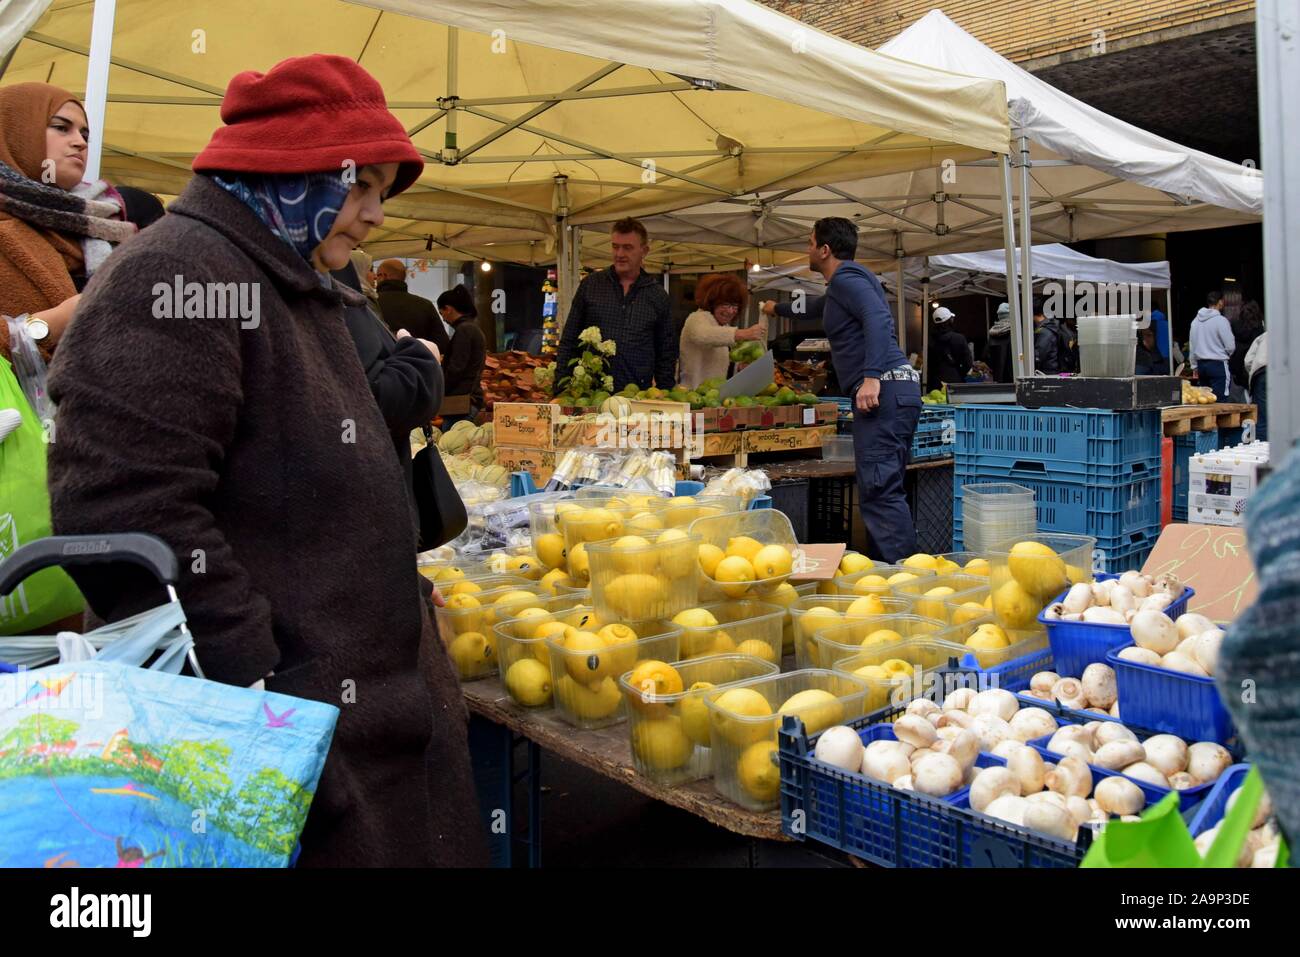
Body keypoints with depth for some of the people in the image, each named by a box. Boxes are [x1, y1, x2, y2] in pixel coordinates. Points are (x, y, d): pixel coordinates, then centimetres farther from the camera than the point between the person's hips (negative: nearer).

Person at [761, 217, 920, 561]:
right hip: (894, 391, 11)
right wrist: (779, 309, 67)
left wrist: (871, 376, -30)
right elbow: (815, 308, 51)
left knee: (878, 491, -16)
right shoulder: (841, 286, 28)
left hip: (883, 390, -11)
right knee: (885, 489, 9)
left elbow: (878, 317, -21)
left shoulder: (846, 278, -3)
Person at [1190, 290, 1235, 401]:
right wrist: (1227, 355, 13)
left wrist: (1194, 366, 21)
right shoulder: (1221, 320, -12)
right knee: (1219, 400, -6)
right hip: (1218, 365, -6)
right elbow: (1230, 346, -10)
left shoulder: (1196, 320, 7)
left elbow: (1192, 347, 13)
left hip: (1201, 364, 7)